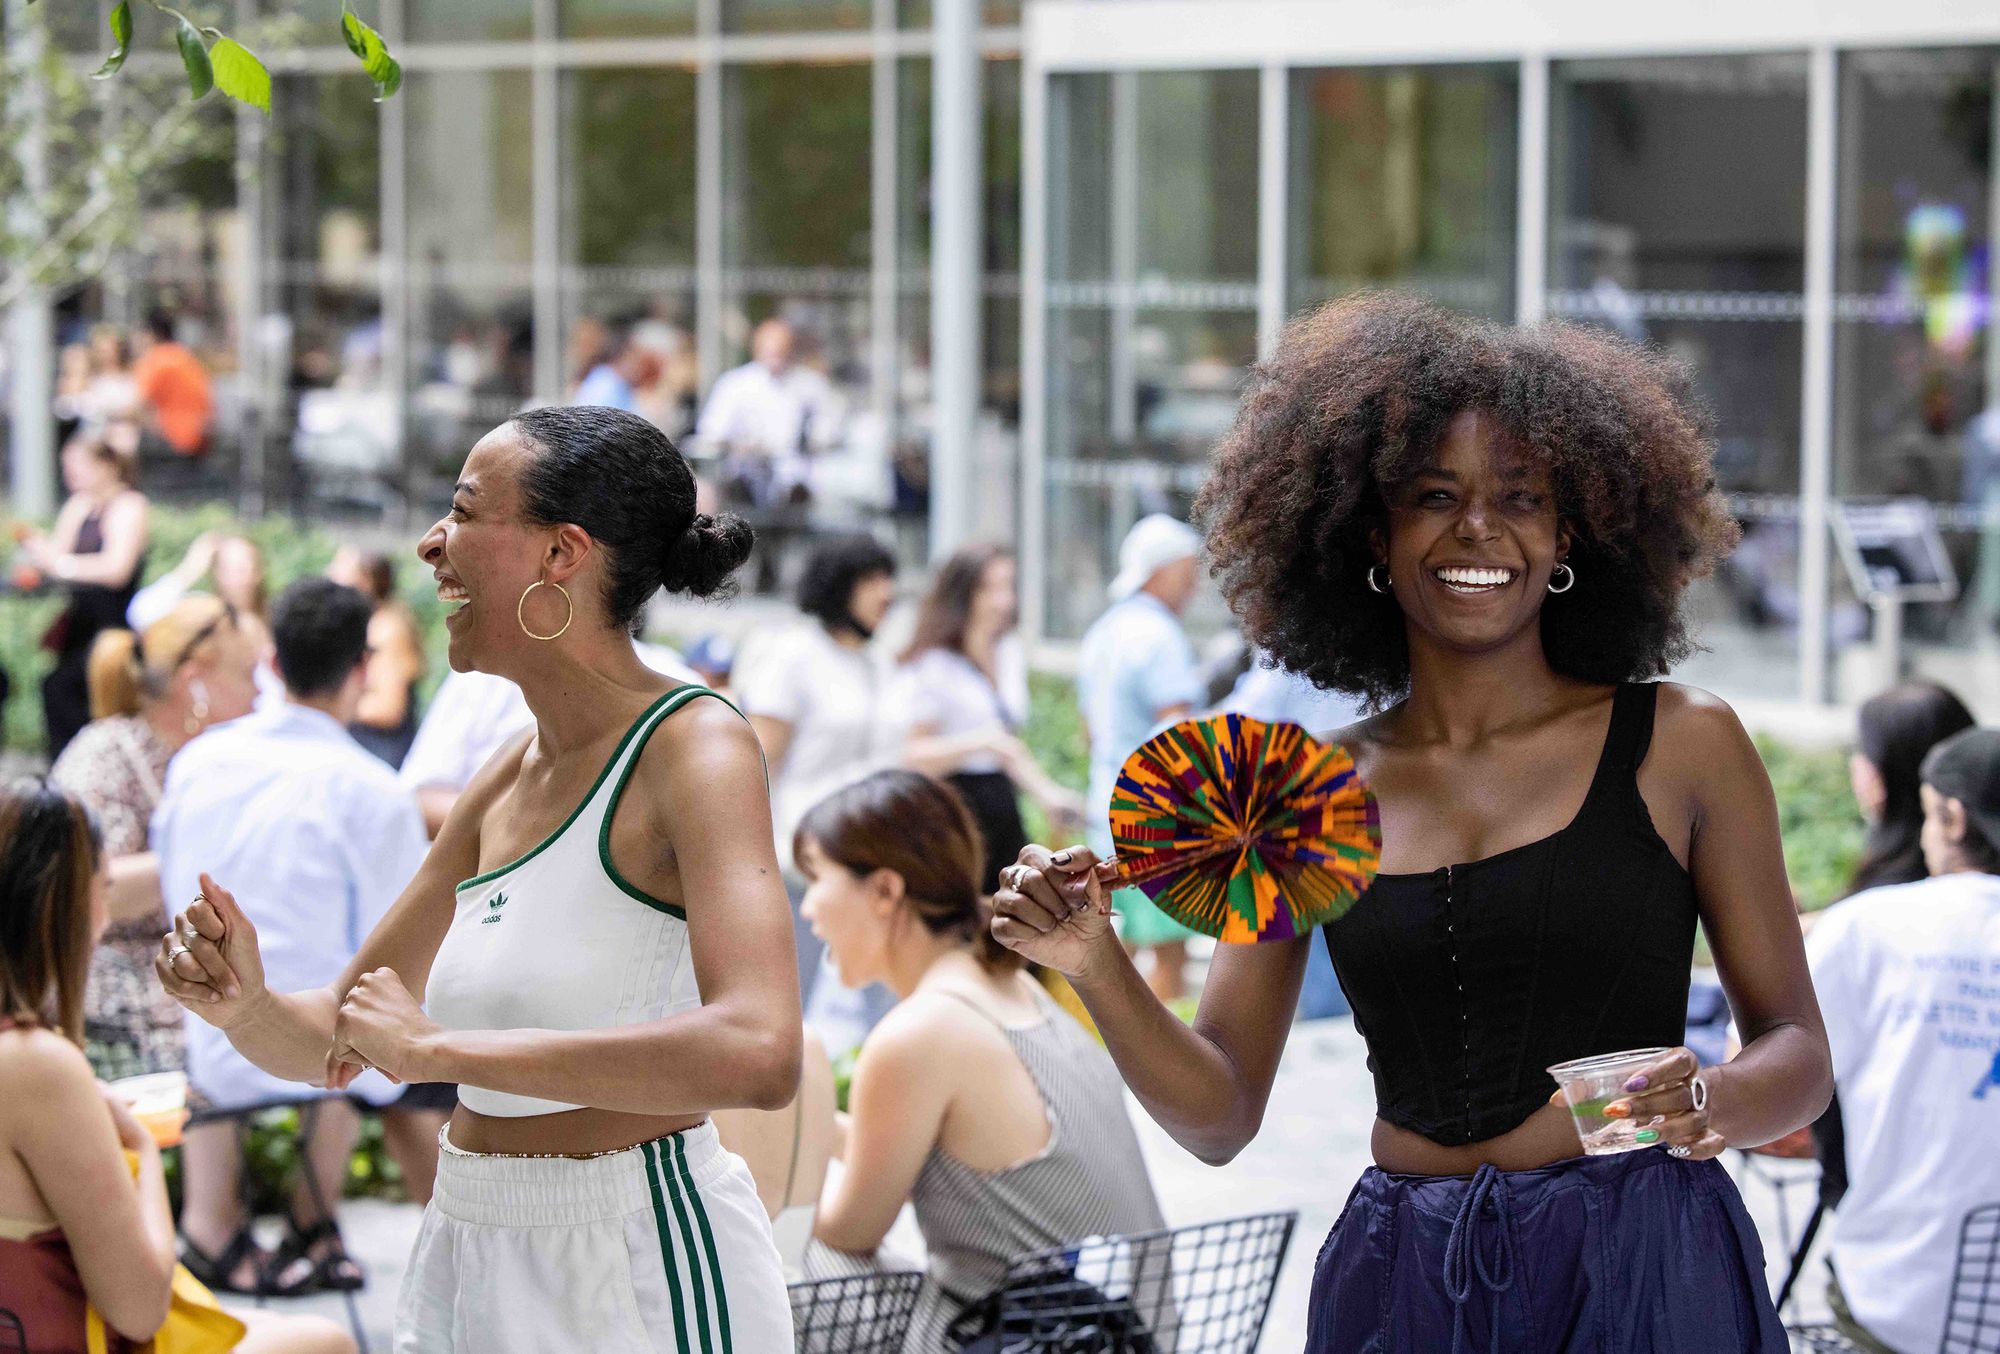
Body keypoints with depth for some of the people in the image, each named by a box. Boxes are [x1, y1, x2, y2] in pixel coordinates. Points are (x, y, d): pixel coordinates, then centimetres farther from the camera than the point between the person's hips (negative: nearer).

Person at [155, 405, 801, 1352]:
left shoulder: (694, 749, -15)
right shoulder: (509, 777, 8)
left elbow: (759, 1052, -33)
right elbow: (337, 1043, 16)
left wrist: (439, 1048, -28)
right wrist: (244, 1006, -8)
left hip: (641, 1272, -7)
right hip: (466, 1270, 7)